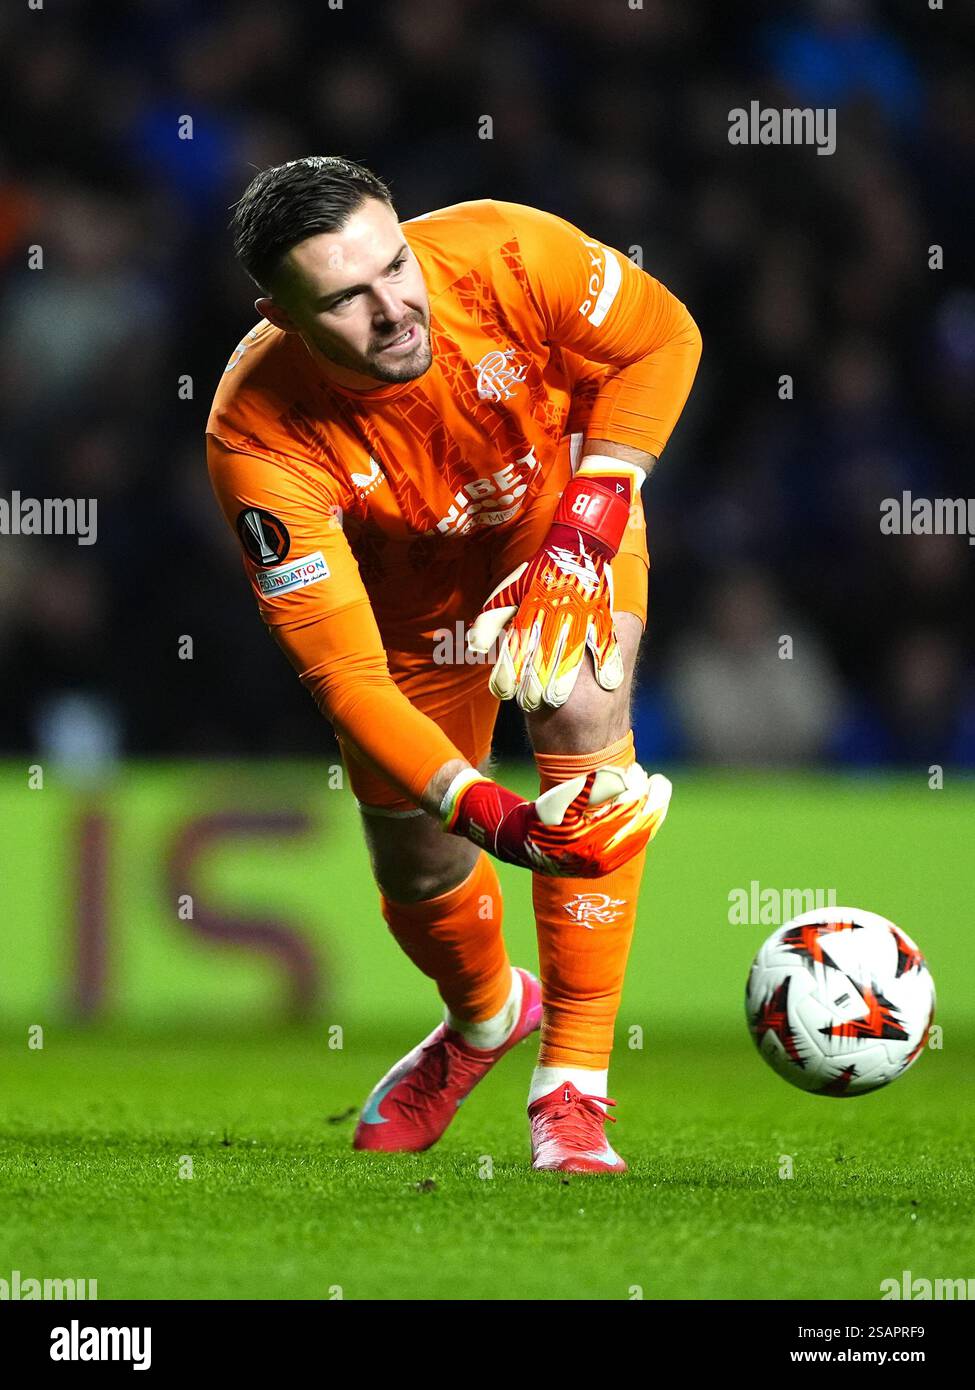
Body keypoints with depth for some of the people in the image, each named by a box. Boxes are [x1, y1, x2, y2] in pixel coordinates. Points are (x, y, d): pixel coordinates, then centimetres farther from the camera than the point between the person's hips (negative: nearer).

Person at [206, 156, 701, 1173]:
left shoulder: (505, 254, -37)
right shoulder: (258, 439, -39)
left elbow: (661, 339, -16)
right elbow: (343, 675, -38)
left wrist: (590, 513, -27)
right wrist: (491, 818, -51)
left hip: (568, 526, 0)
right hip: (413, 595, 0)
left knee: (581, 716, -27)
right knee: (417, 870, 8)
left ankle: (572, 1087, -19)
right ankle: (486, 1015, 48)